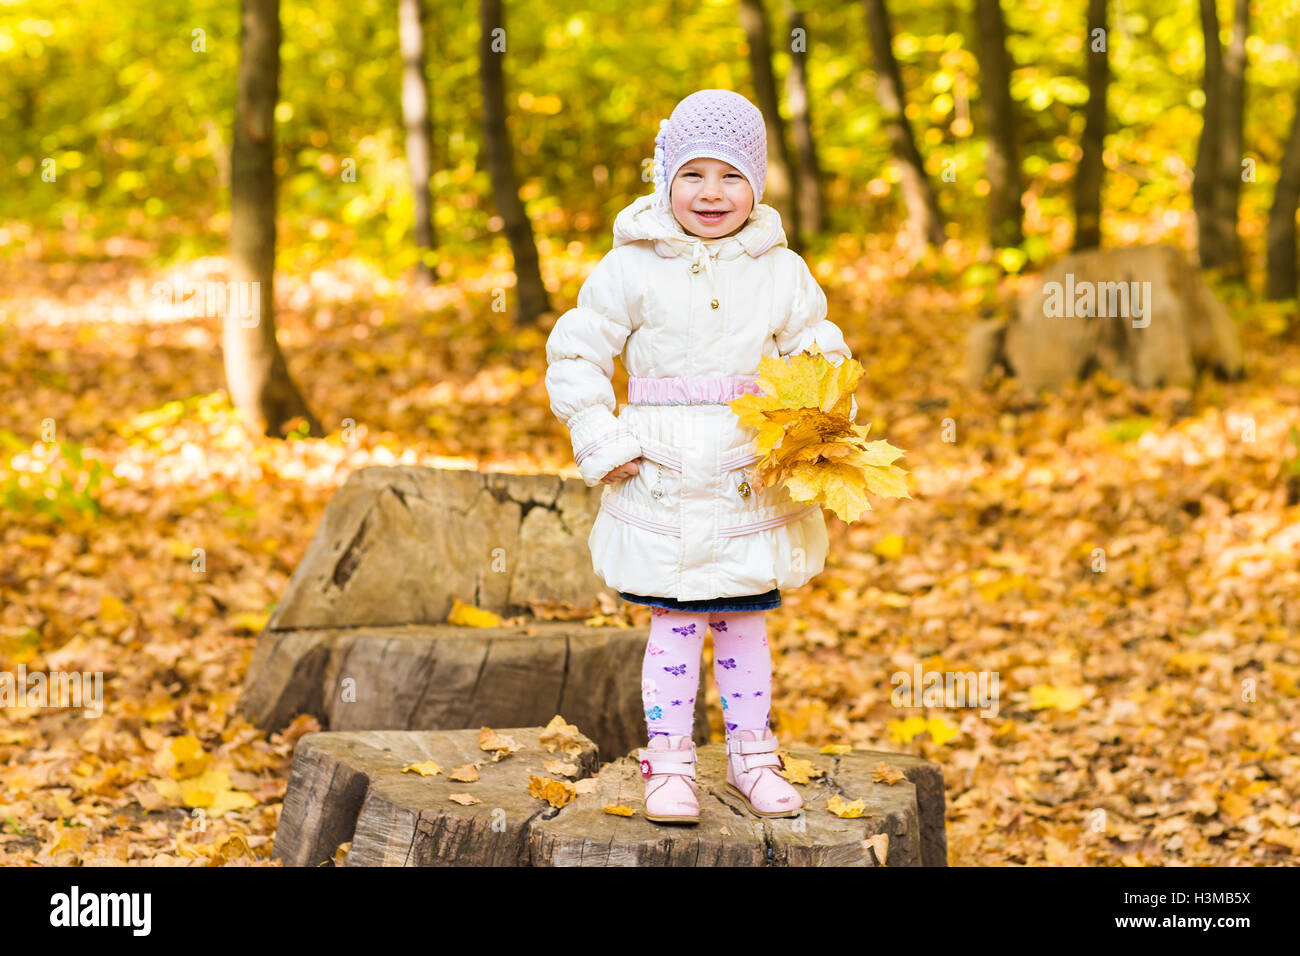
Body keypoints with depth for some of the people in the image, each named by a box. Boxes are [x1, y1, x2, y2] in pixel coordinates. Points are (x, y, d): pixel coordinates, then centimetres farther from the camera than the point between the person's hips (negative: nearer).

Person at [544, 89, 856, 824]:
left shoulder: (780, 272, 3)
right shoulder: (632, 268, -4)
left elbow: (818, 356, 11)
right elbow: (576, 355, 2)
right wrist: (602, 445, -6)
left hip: (753, 482, 2)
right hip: (663, 481, -2)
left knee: (745, 621, 10)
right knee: (673, 622, 2)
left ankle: (753, 757, 23)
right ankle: (670, 762, 12)